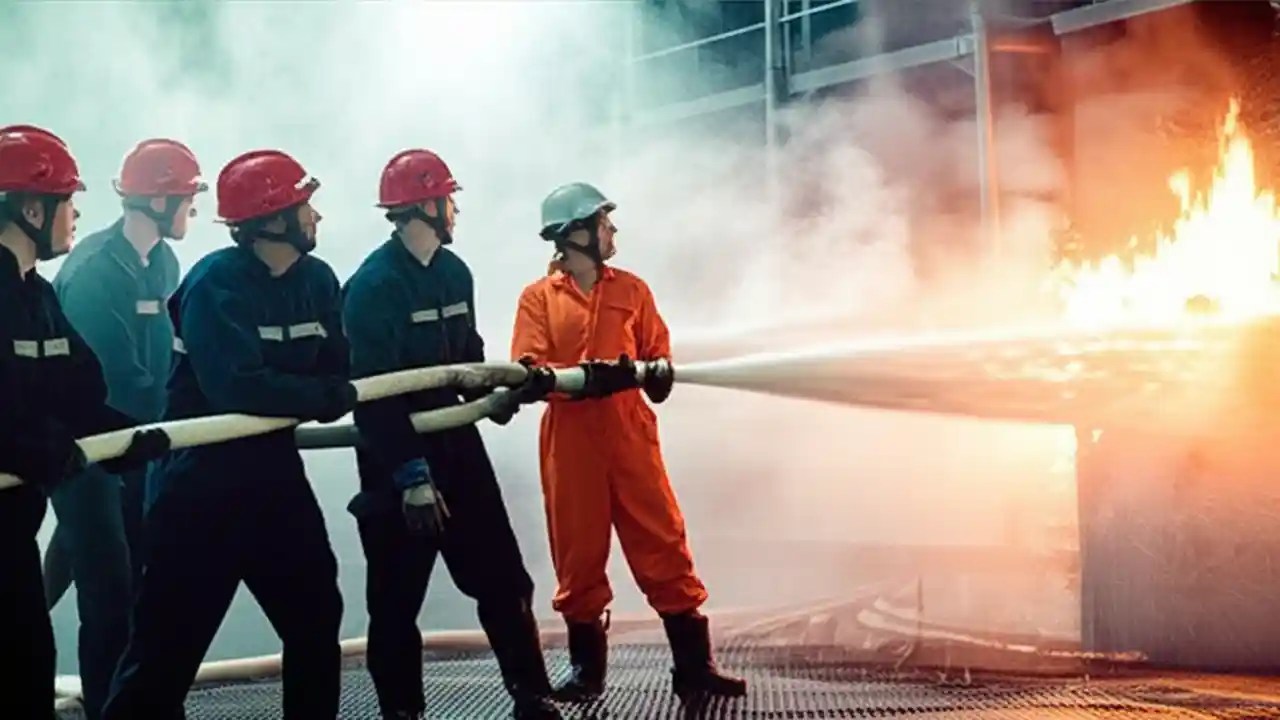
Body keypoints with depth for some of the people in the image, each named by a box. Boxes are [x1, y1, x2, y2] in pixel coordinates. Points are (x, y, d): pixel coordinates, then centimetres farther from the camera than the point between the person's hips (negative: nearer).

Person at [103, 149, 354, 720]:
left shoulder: (316, 279, 5)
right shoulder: (217, 282, -18)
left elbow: (339, 372, 1)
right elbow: (238, 388, -30)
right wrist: (336, 397, -23)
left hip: (272, 467, 7)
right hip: (203, 477, -7)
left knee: (316, 614, 14)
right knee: (169, 637, -5)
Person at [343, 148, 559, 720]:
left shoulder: (454, 271, 8)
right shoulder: (373, 284, -17)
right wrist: (411, 476, -22)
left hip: (456, 445, 7)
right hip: (397, 459, -7)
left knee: (502, 579, 9)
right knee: (398, 598, 5)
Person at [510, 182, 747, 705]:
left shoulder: (632, 289, 12)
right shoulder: (538, 297, 3)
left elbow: (658, 354, 11)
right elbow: (529, 369, -8)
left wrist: (657, 374, -13)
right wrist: (585, 375, -24)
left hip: (630, 436, 2)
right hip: (570, 441, -2)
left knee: (664, 547, -2)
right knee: (578, 554, 5)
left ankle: (694, 668, 2)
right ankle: (586, 667, 18)